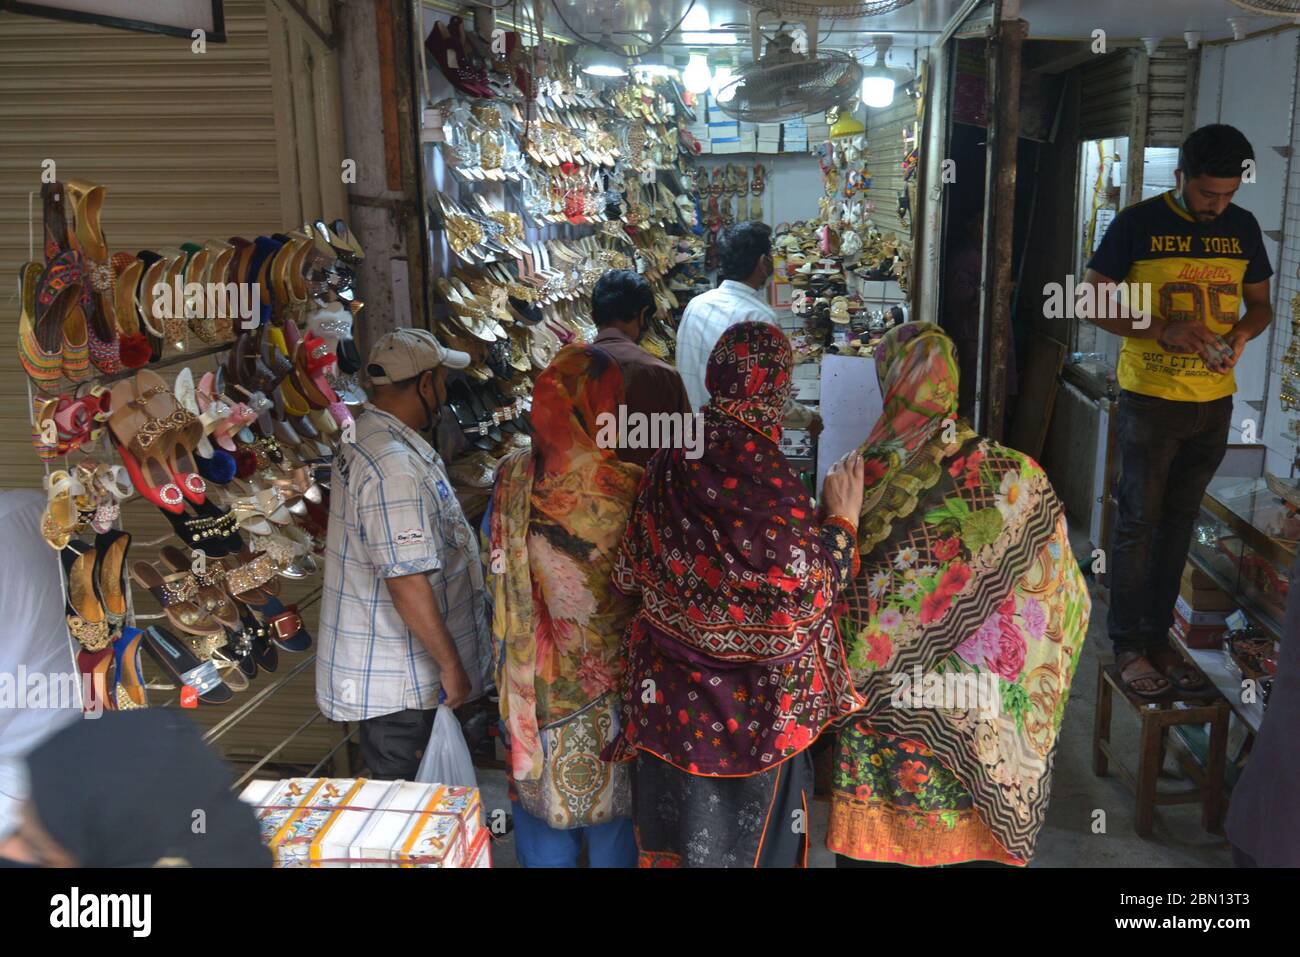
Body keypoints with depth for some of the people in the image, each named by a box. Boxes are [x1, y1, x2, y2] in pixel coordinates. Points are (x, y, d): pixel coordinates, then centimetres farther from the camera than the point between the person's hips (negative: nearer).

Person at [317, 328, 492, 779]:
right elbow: (407, 583, -28)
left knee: (395, 786, 21)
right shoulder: (394, 468, -27)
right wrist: (450, 664, -19)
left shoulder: (365, 439, 8)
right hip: (398, 681, -10)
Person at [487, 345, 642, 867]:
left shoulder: (513, 478, -13)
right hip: (611, 677, -2)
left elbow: (499, 566, 2)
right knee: (612, 799, 17)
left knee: (542, 788, 20)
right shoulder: (630, 487, -23)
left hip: (536, 677, 3)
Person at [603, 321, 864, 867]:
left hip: (671, 695, 4)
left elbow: (629, 575, 2)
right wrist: (842, 521, -10)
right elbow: (802, 598, -18)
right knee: (747, 837, 16)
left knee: (677, 837, 21)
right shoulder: (770, 483, -23)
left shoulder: (666, 467, -8)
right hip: (752, 704, -4)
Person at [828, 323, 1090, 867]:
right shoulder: (1018, 478, -13)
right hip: (985, 721, 1)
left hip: (880, 708, -1)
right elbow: (1064, 597, -4)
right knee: (975, 841, 21)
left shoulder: (859, 476, -16)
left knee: (875, 841, 18)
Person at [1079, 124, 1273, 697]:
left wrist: (1241, 335, -8)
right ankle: (1128, 644, 12)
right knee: (1138, 522, 1)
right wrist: (1163, 331, -20)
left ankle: (1157, 637, 24)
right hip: (1150, 398, -4)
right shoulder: (1138, 224, -7)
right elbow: (1094, 301, -7)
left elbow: (1260, 304, 15)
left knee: (1179, 522, 12)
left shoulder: (1243, 228, 6)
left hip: (1214, 402, 5)